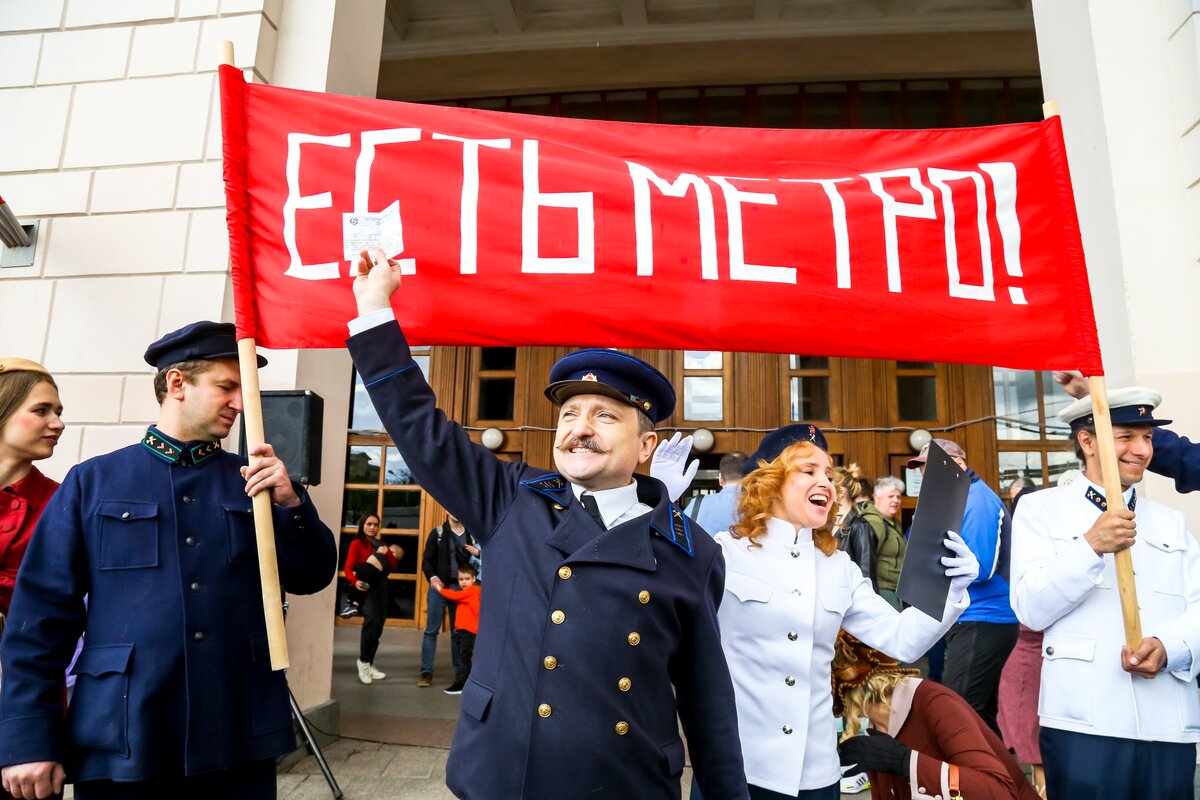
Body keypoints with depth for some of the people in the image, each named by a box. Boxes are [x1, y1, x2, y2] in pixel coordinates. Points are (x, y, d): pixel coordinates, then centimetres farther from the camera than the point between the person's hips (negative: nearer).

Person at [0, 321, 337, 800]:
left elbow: (311, 577, 4)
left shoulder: (253, 483, 6)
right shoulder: (93, 482, 2)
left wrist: (290, 503, -12)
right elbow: (42, 612, 1)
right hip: (120, 742, -1)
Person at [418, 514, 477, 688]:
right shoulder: (437, 533, 1)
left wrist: (478, 553, -9)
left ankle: (460, 671, 15)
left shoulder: (472, 535, 8)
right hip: (439, 586, -2)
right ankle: (426, 672, 5)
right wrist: (433, 577, -19)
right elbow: (426, 560, -2)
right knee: (432, 630, 0)